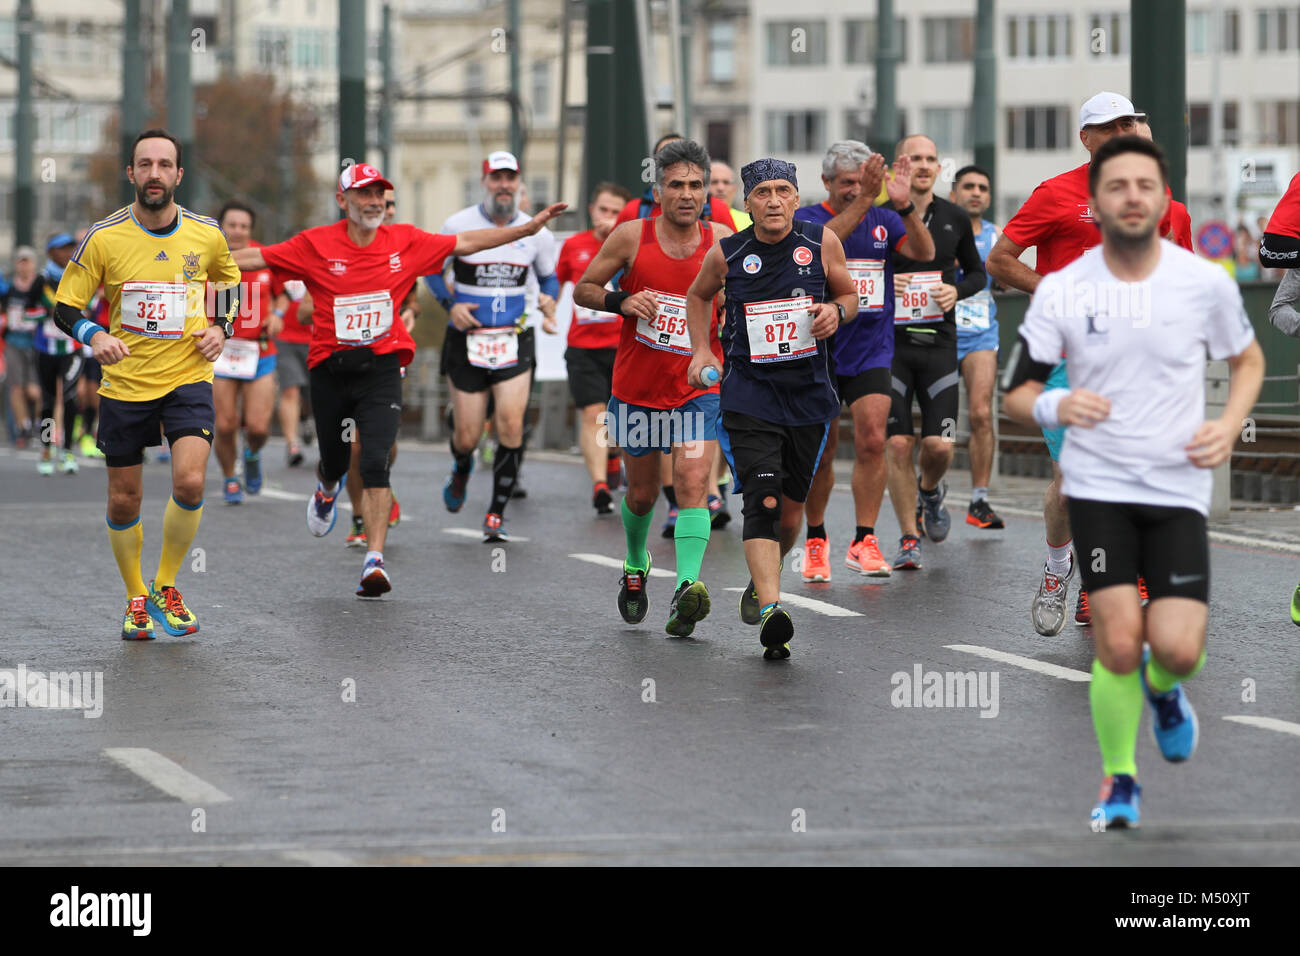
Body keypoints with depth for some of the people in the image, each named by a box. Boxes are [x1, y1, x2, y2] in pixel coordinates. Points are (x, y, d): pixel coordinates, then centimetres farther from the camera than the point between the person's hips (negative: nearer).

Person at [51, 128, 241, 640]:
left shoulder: (207, 234, -2)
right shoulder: (104, 237, -8)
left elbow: (228, 280, 20)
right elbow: (65, 306, -1)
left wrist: (221, 328, 3)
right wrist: (95, 335, -21)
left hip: (188, 377, 0)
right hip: (124, 383, 0)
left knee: (189, 482, -19)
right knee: (123, 501, 5)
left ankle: (165, 587, 3)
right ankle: (136, 599, 28)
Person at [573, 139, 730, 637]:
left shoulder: (721, 240, -4)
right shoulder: (631, 236, -7)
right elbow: (583, 290, 2)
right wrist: (622, 302, -16)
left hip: (698, 387, -1)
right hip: (637, 386, 1)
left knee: (693, 482, -19)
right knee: (642, 492, 14)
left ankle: (688, 586, -28)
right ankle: (635, 566, 42)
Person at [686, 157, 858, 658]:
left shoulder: (821, 241, -2)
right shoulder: (727, 254, -3)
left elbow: (849, 295, 12)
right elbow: (699, 296, 17)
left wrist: (836, 311, -10)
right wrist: (700, 350, 6)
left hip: (809, 393, 3)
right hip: (749, 395, -2)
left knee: (791, 505, 12)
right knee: (763, 500, -19)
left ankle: (761, 582, 40)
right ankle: (770, 608, -29)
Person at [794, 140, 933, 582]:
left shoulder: (883, 219, 4)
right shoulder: (806, 218, -3)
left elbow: (924, 253, -12)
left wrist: (906, 205, -27)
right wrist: (864, 200, -38)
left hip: (871, 350, 1)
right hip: (819, 348, -1)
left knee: (872, 441, -11)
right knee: (822, 449, 5)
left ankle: (864, 541, -4)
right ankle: (816, 539, 21)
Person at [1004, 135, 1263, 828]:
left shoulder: (1206, 283, -3)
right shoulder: (1060, 291, -5)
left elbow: (1248, 361, 14)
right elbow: (1017, 393, 0)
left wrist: (1229, 424, -4)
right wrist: (1053, 406, -23)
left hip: (1179, 486, 1)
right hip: (1097, 484, 0)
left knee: (1178, 648, -12)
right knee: (1118, 643, -10)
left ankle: (1161, 689, 28)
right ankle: (1118, 779, 15)